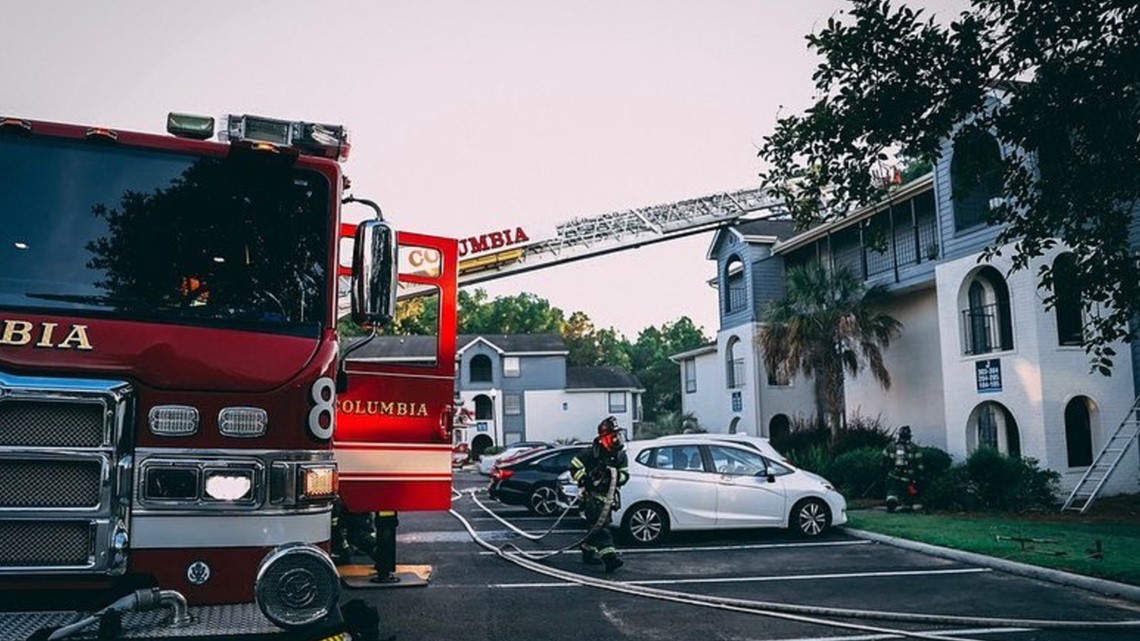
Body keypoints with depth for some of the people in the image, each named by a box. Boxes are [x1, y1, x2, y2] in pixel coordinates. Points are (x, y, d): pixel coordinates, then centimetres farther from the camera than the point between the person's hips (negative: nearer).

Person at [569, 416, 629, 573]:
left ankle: (588, 552, 34)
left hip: (608, 495, 7)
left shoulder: (621, 455, 3)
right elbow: (574, 467, -8)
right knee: (601, 525, -17)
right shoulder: (593, 452, -14)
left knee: (597, 526, 16)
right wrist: (584, 481, -14)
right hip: (591, 495, -7)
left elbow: (625, 475, 5)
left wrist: (616, 475, -16)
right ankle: (609, 557, -26)